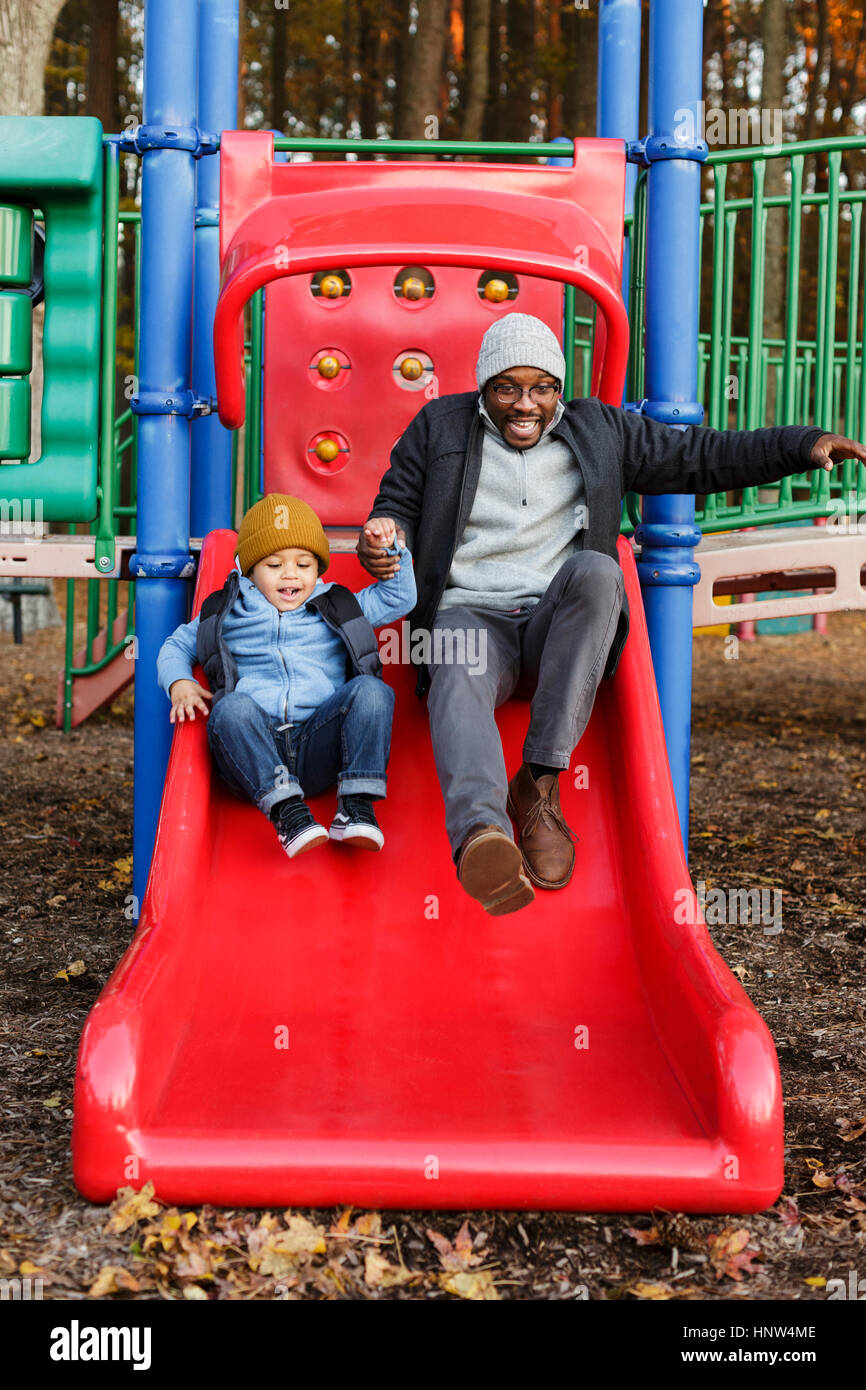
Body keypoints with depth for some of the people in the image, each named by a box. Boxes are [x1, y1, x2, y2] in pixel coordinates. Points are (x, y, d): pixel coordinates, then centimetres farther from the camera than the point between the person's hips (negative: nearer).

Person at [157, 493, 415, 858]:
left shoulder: (336, 609, 26)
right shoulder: (227, 613, 23)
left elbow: (399, 598, 28)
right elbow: (177, 644, 31)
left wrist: (390, 549, 13)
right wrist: (179, 683, 10)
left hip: (319, 748, 1)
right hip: (253, 751, -1)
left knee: (371, 690, -25)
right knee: (232, 707, -35)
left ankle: (356, 804, -31)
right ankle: (285, 808, -43)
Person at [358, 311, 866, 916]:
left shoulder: (600, 431, 17)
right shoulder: (439, 426, 15)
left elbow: (701, 456, 15)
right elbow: (398, 503, 15)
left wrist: (805, 445, 3)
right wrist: (385, 539, -12)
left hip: (558, 627, 1)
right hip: (469, 616, -1)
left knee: (595, 569, -34)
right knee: (458, 685, -37)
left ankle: (539, 784, -33)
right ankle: (481, 833, -68)